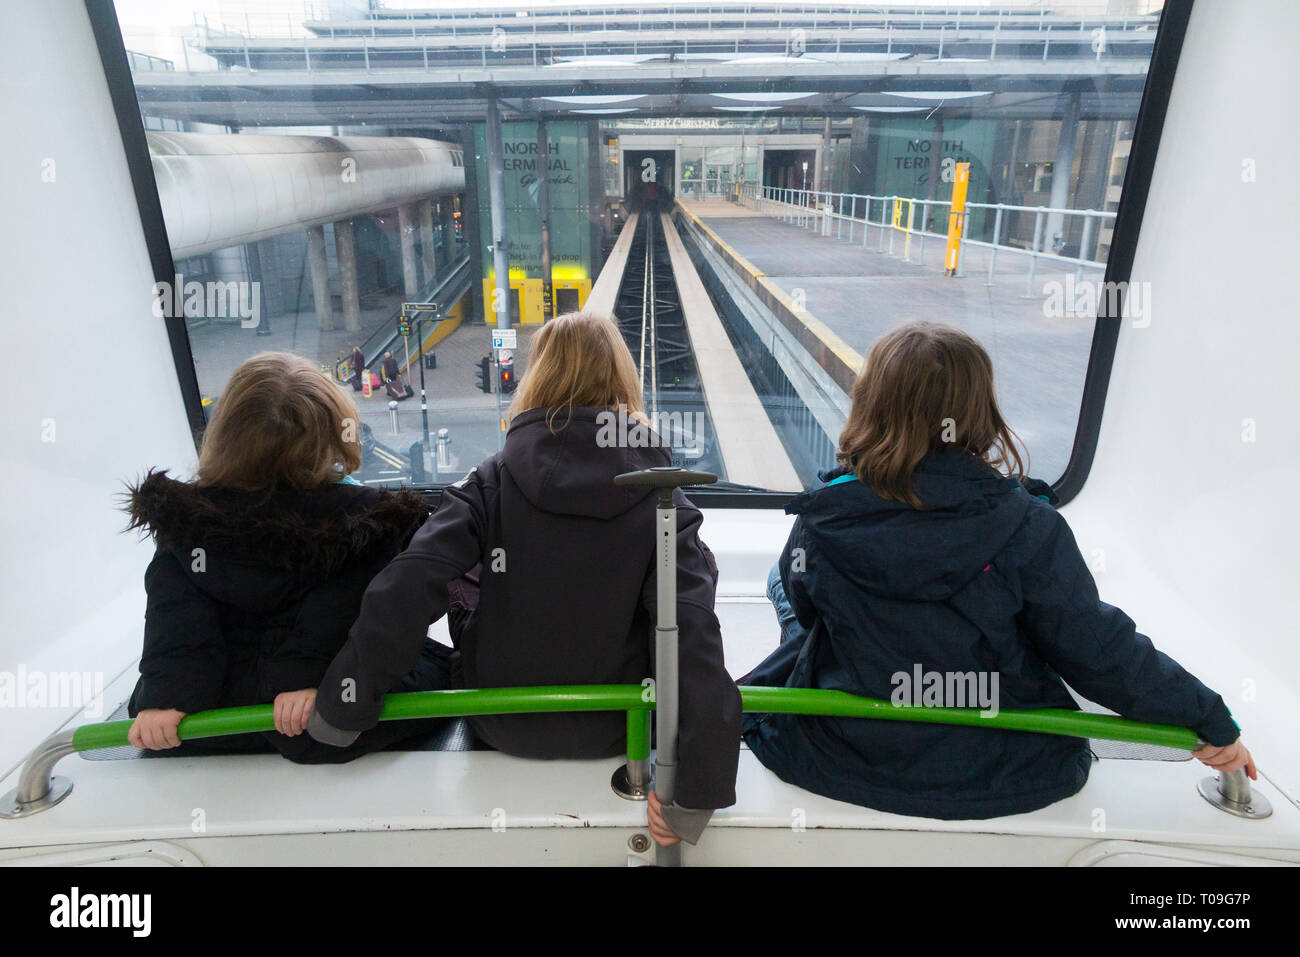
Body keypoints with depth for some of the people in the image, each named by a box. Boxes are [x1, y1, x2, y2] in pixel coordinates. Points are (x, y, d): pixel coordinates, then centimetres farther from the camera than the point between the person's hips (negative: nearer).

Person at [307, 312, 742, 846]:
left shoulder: (490, 483, -13)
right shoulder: (662, 500, -15)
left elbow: (405, 591, -23)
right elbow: (691, 633, -24)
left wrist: (340, 707, -14)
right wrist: (695, 792, -23)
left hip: (503, 727, 1)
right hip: (617, 732, 0)